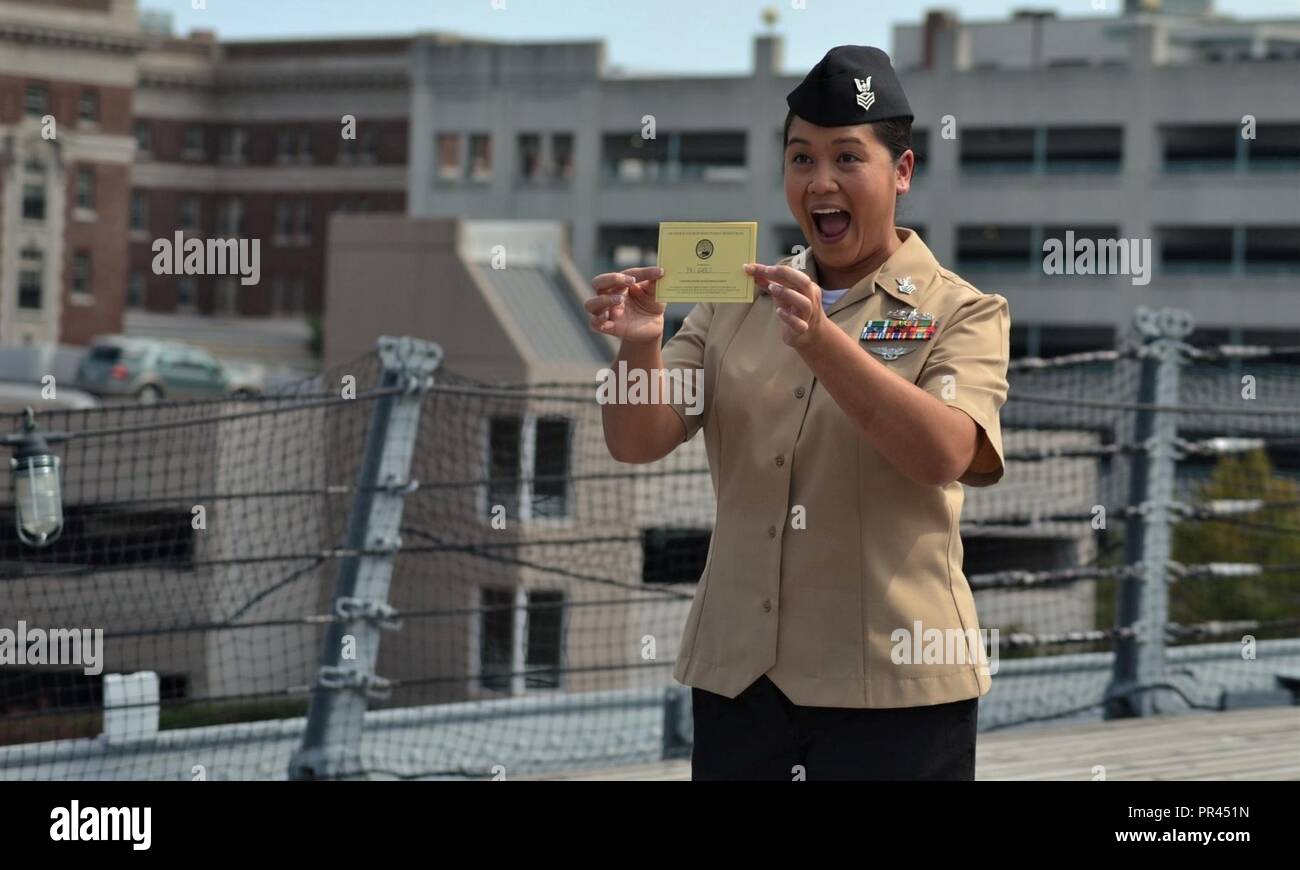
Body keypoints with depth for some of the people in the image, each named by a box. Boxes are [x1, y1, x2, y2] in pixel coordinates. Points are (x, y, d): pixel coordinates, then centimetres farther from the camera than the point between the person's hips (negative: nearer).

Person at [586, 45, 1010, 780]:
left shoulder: (961, 313, -2)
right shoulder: (735, 306, 9)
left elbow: (944, 454, -19)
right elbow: (637, 443, 0)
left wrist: (820, 340, -30)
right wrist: (640, 346, -20)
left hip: (892, 689, -3)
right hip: (736, 675, 3)